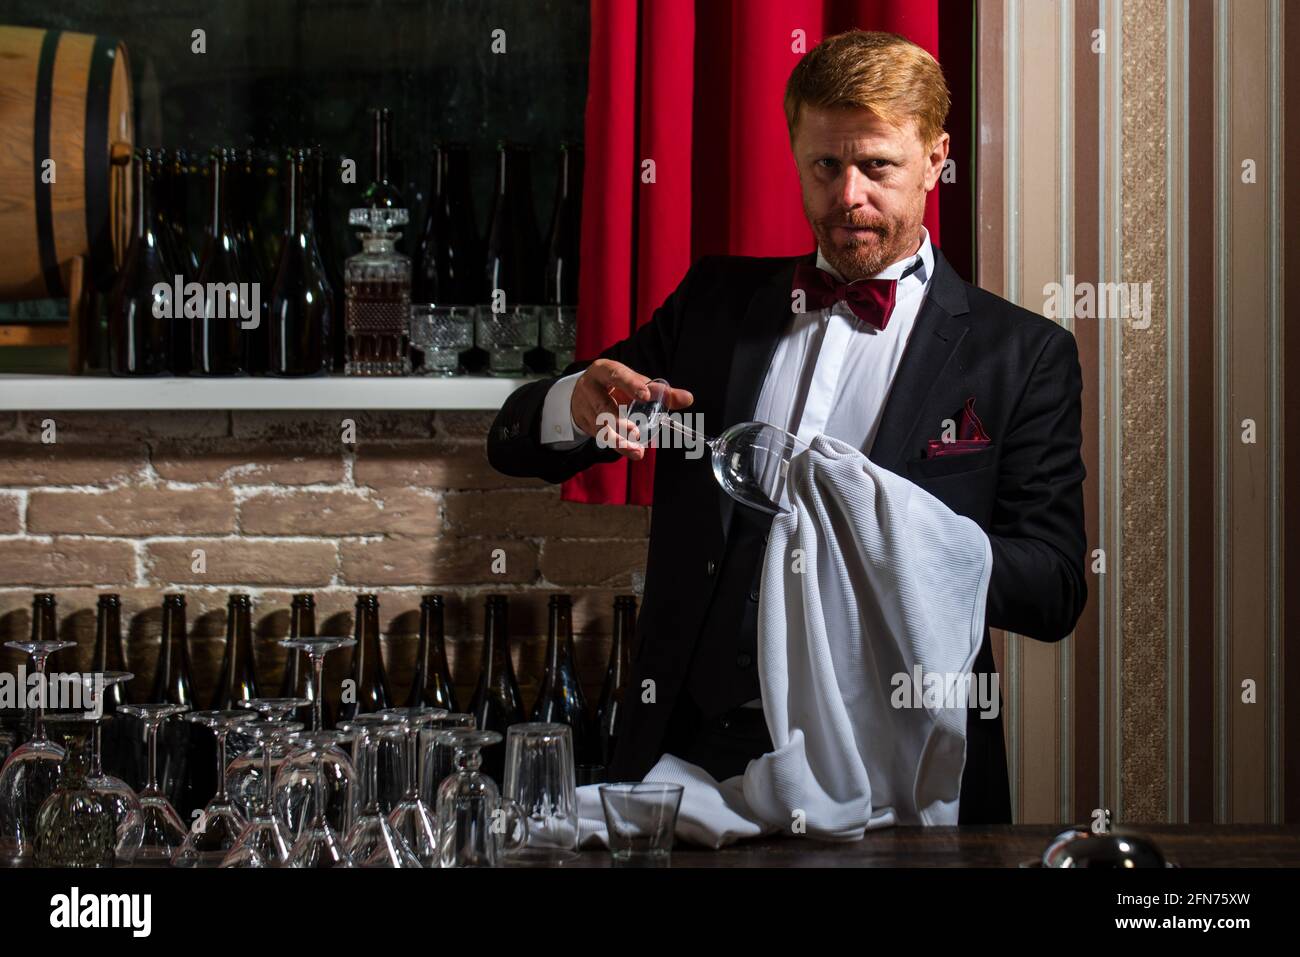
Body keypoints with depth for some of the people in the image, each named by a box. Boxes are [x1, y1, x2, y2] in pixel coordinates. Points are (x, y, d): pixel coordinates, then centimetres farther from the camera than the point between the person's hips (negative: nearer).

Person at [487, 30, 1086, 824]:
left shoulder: (1023, 356, 7)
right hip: (698, 750, 2)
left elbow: (1054, 591, 0)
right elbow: (516, 446, 16)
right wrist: (579, 405, -9)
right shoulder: (716, 303, 17)